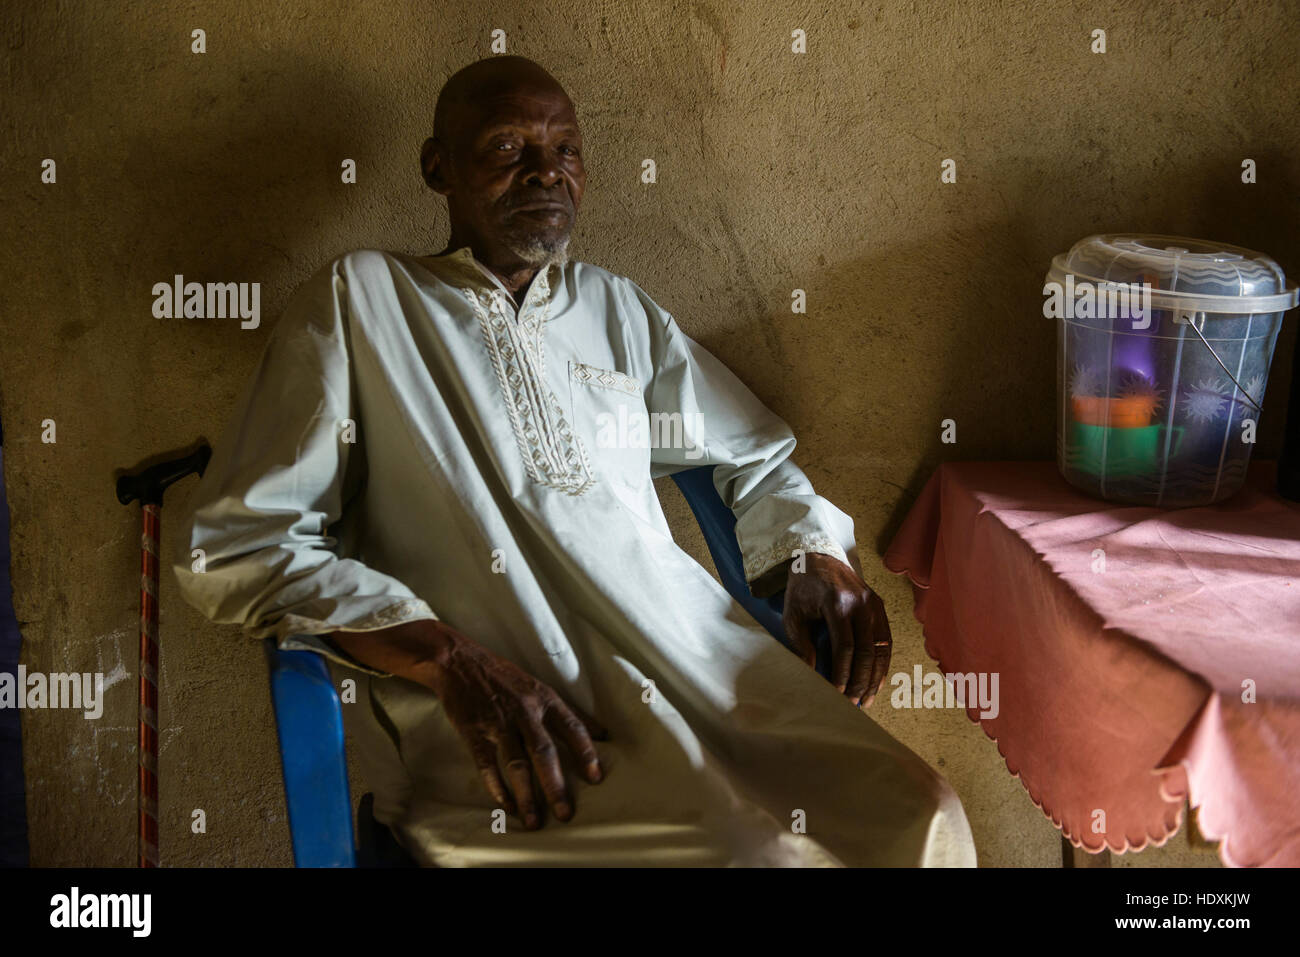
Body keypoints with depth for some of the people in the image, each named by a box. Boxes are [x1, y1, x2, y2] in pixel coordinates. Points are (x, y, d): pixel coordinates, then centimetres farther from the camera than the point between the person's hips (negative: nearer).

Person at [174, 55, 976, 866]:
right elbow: (235, 547, 1)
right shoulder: (361, 297, 10)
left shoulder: (620, 309, 25)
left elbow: (756, 457, 34)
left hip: (691, 652, 6)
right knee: (750, 849, -30)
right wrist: (450, 660, -13)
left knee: (915, 819, -19)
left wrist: (819, 556, 9)